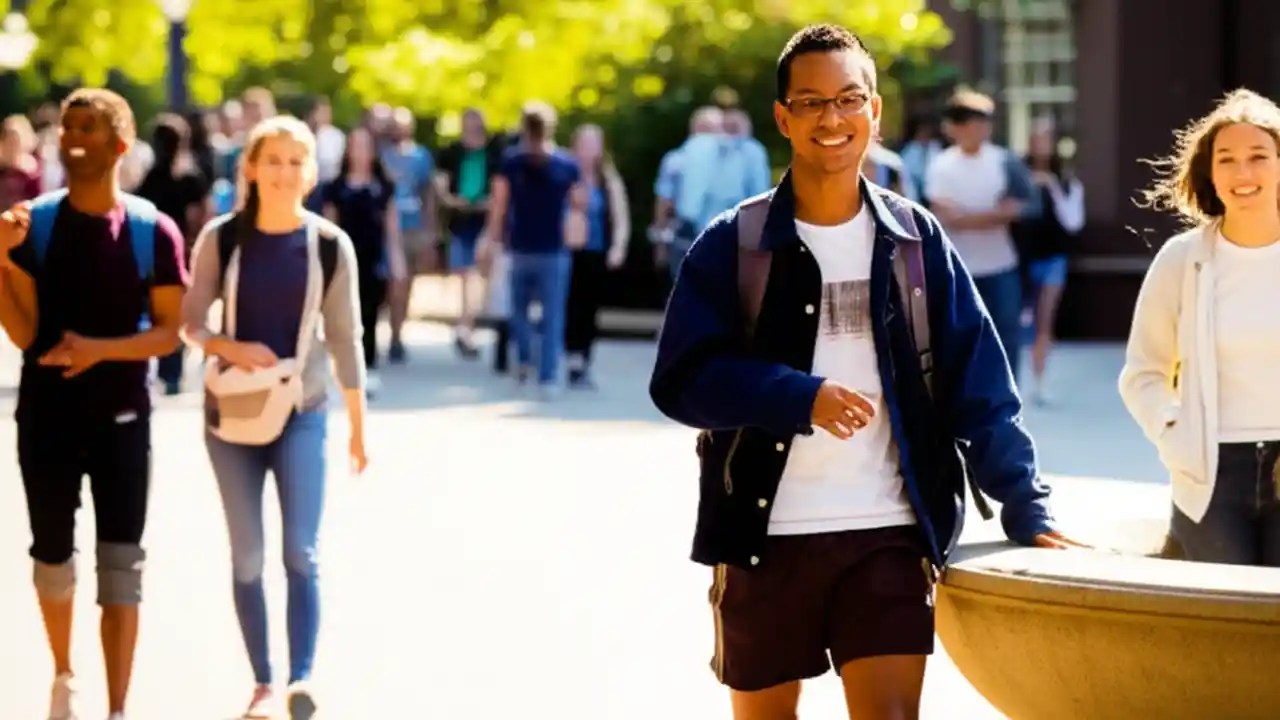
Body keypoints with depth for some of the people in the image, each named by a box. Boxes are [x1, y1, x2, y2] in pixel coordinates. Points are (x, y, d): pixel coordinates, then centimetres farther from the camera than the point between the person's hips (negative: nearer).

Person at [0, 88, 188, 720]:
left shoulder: (153, 231, -6)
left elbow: (169, 334, -5)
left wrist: (101, 348, -22)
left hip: (122, 416, -1)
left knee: (121, 561, -4)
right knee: (52, 553, 12)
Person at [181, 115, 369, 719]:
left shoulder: (331, 244, -4)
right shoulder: (221, 237, -5)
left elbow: (345, 339, 2)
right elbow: (188, 323, 1)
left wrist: (358, 427, 5)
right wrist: (231, 349, -19)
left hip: (302, 411, -1)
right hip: (232, 409, 1)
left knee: (301, 553, -10)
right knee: (247, 556, 5)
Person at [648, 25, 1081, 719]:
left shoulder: (916, 238, 4)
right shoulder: (733, 244, -1)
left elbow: (980, 390, 3)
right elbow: (679, 379, -7)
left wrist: (1026, 509, -6)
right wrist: (802, 397, -19)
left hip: (889, 534, 0)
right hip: (764, 533, 0)